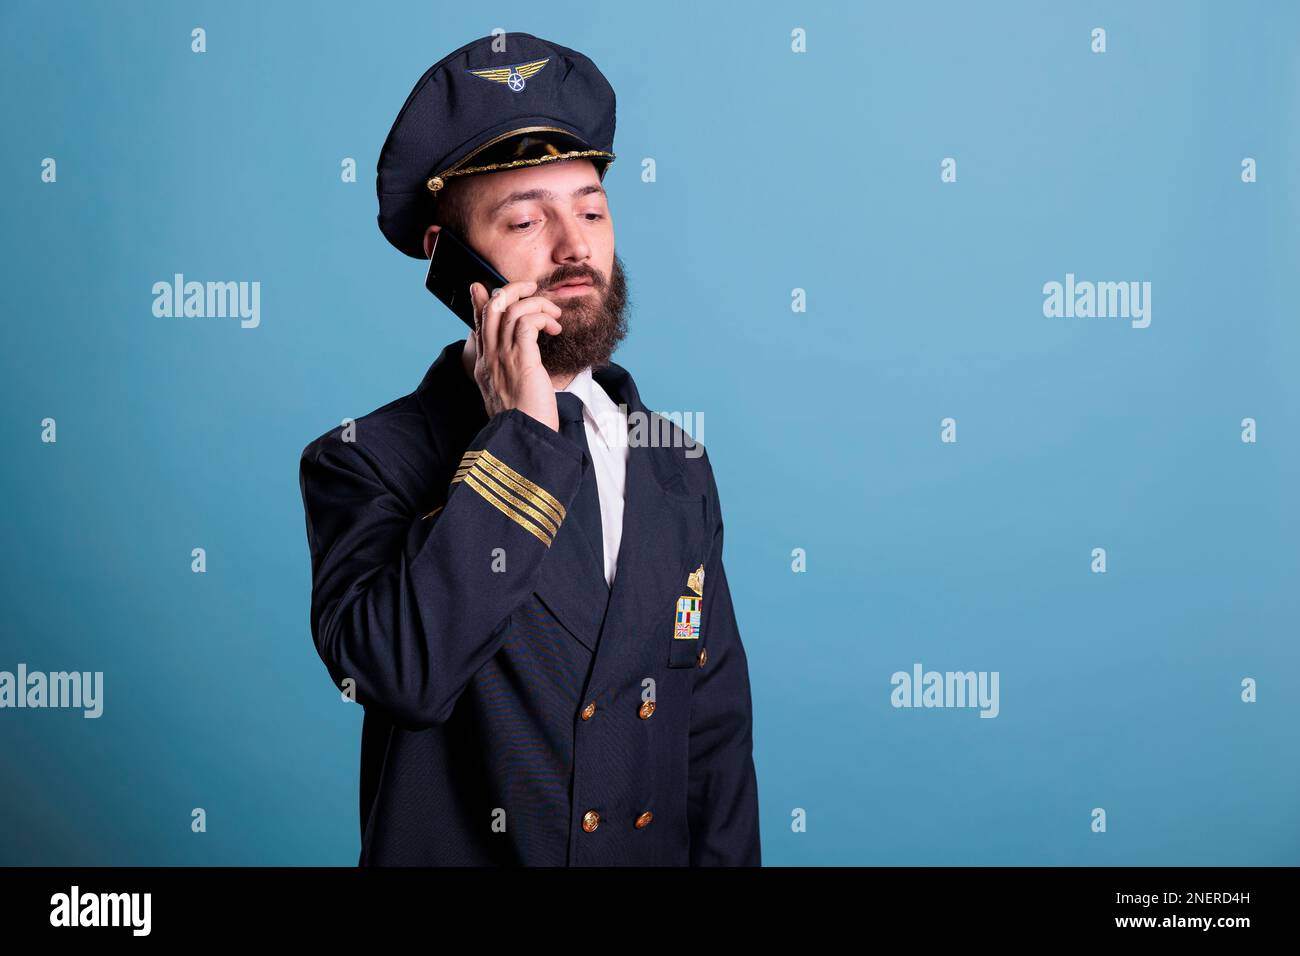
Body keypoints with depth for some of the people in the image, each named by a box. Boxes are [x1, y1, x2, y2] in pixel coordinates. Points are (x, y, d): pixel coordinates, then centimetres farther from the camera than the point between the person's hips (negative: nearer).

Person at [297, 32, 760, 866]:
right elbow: (399, 672, -31)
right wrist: (522, 431, -27)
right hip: (453, 847, -4)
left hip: (656, 851, 4)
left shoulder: (678, 469, -1)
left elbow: (717, 738, 2)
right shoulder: (366, 462, -14)